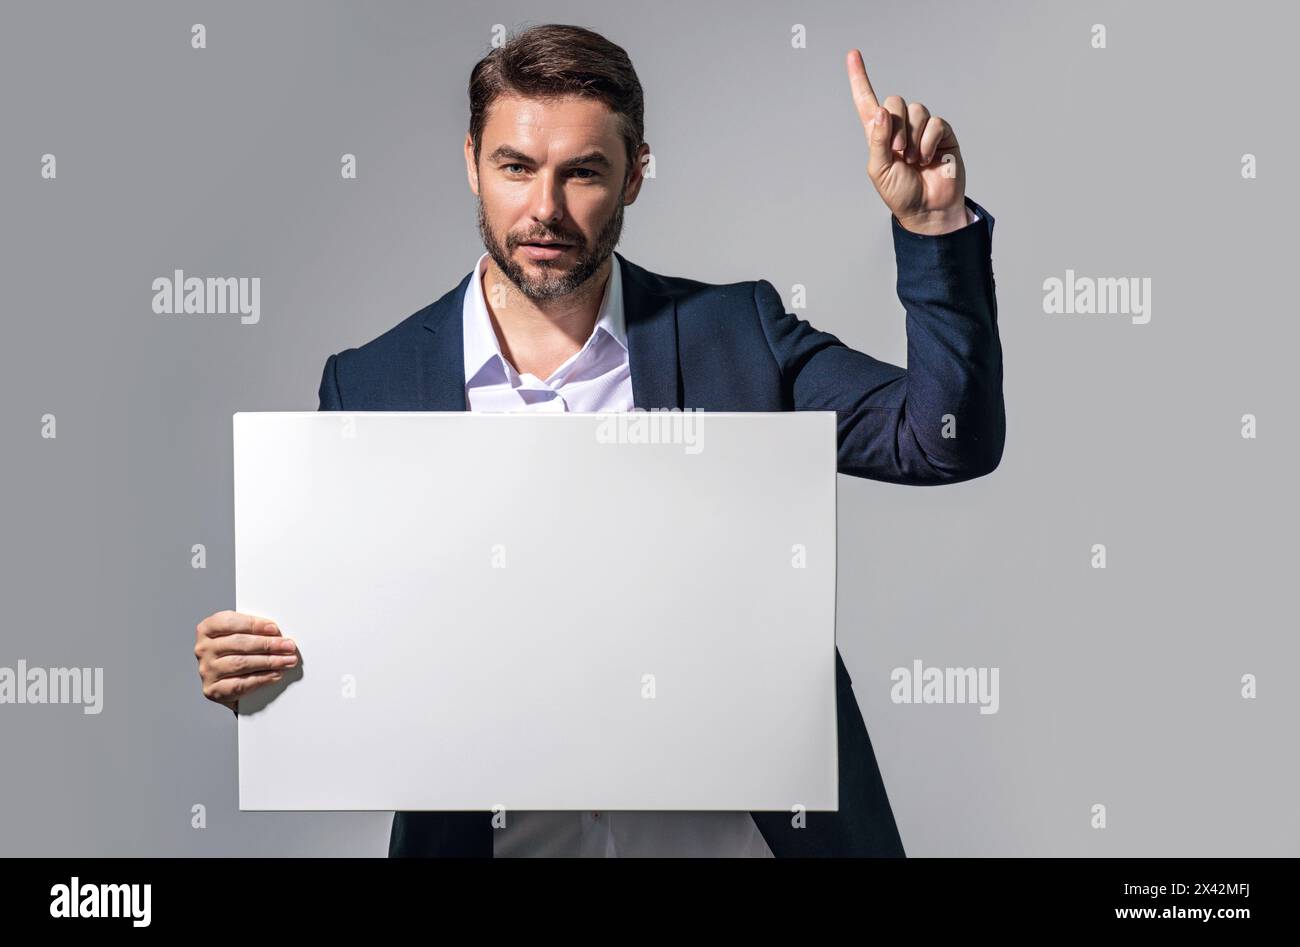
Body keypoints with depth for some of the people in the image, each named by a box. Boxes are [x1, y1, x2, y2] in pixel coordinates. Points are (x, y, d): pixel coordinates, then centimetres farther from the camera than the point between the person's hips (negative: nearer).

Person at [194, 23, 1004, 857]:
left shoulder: (738, 334, -2)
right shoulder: (368, 387, -2)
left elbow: (949, 441, -7)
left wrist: (933, 221, -16)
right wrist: (252, 669, -16)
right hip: (499, 836, 1)